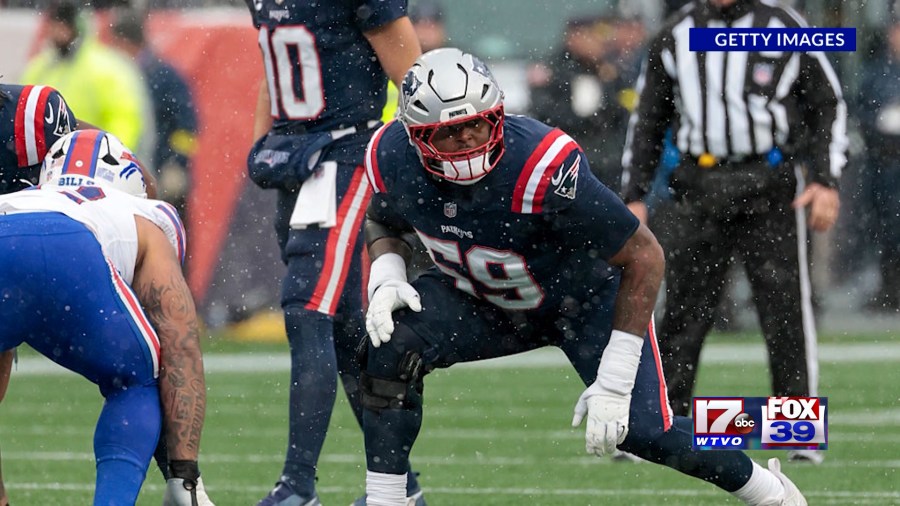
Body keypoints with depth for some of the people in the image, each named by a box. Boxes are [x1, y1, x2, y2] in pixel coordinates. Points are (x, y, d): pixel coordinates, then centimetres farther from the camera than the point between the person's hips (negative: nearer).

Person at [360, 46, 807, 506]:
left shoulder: (542, 168, -39)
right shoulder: (392, 159, -23)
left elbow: (643, 256, -29)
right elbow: (383, 222, 5)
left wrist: (613, 383, -28)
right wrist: (385, 281, -20)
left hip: (584, 296, -4)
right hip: (482, 300, 4)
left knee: (642, 430, -14)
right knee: (393, 348, -23)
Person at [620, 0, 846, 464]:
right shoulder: (674, 37, 11)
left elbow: (829, 107, 7)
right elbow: (648, 121, 18)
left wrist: (827, 181, -3)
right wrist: (633, 195, 12)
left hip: (770, 187, -2)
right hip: (699, 190, 2)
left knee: (785, 306, -4)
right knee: (683, 310, 1)